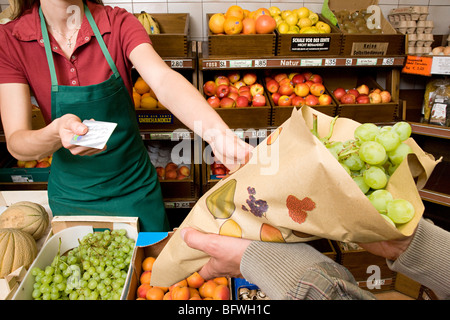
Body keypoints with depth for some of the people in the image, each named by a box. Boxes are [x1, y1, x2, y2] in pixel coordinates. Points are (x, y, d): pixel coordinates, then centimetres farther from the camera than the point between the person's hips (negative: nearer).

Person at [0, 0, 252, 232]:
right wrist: (57, 132, -40)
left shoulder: (118, 23, -12)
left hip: (136, 188, 0)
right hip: (71, 198, 1)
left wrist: (217, 132, -49)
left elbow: (164, 81, -30)